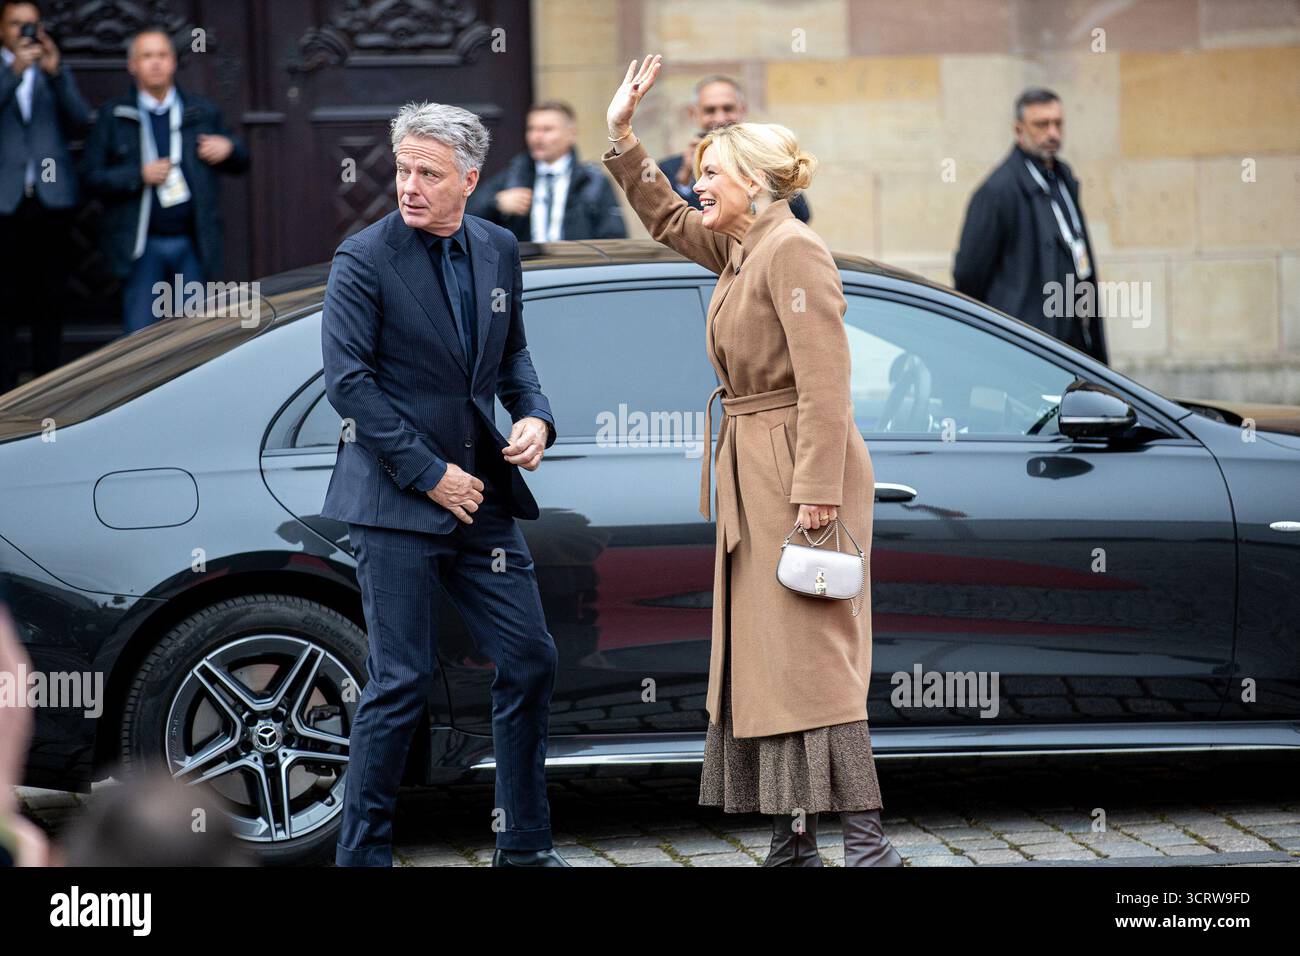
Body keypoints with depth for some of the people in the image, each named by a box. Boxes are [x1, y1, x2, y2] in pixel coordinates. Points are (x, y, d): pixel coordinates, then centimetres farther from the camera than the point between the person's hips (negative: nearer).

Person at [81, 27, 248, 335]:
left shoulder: (202, 111, 10)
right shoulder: (114, 116, 4)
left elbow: (240, 163, 18)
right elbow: (92, 176, -1)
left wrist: (229, 148, -6)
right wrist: (140, 176, -14)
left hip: (193, 245, 2)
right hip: (141, 248, -2)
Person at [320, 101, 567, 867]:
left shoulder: (499, 250, 7)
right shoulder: (364, 260, -10)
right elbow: (349, 381, -13)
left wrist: (535, 416, 0)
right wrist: (429, 474, -15)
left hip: (481, 497, 6)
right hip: (396, 502, -6)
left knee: (531, 662, 8)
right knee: (402, 683, -4)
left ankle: (526, 846, 21)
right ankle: (363, 853, 8)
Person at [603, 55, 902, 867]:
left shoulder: (793, 250, -14)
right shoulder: (739, 248, 14)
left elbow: (825, 382, -20)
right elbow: (667, 219, 34)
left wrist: (817, 488, -25)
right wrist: (623, 137, 26)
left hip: (801, 472, -10)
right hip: (755, 479, 10)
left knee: (810, 654, -14)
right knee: (764, 656, 10)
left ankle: (866, 840, -16)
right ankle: (795, 843, 14)